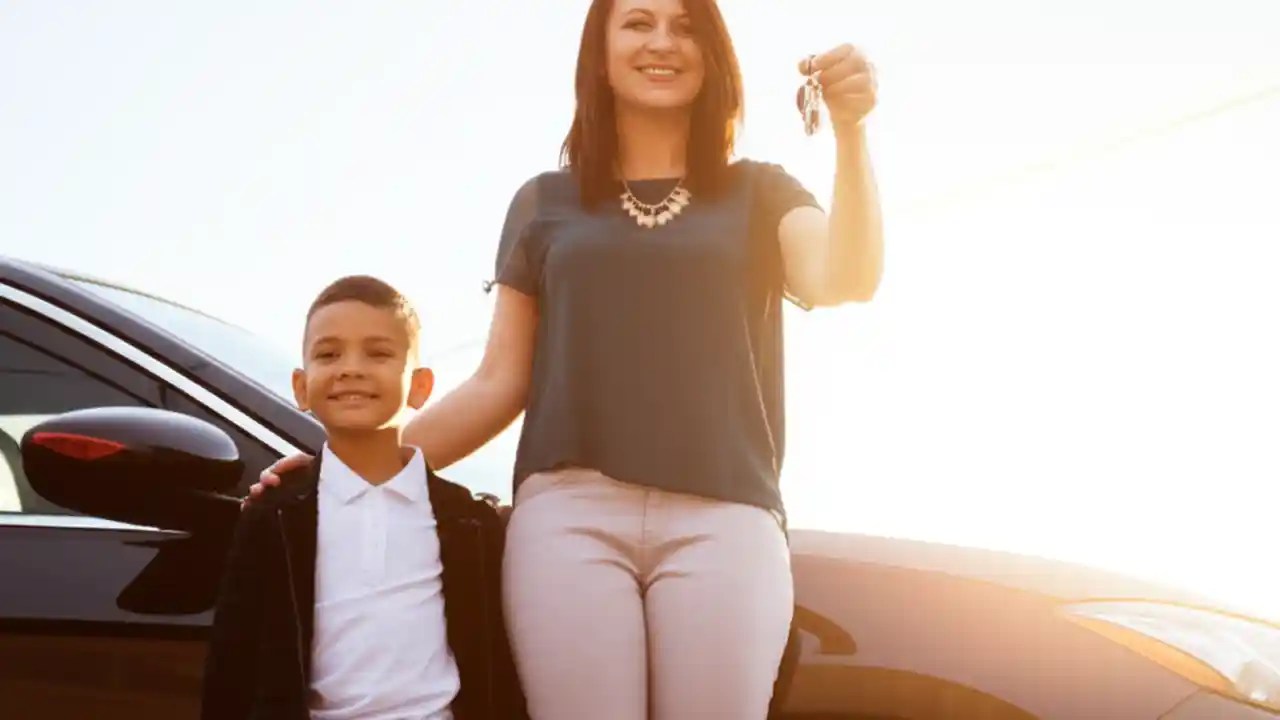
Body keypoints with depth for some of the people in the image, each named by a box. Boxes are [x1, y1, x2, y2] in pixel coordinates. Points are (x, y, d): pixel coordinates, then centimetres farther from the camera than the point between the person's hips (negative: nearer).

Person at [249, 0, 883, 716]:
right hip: (570, 509, 1)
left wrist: (850, 130, -15)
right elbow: (500, 383, 16)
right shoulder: (545, 202, 19)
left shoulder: (759, 193, 16)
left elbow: (847, 281, -4)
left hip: (723, 517, 0)